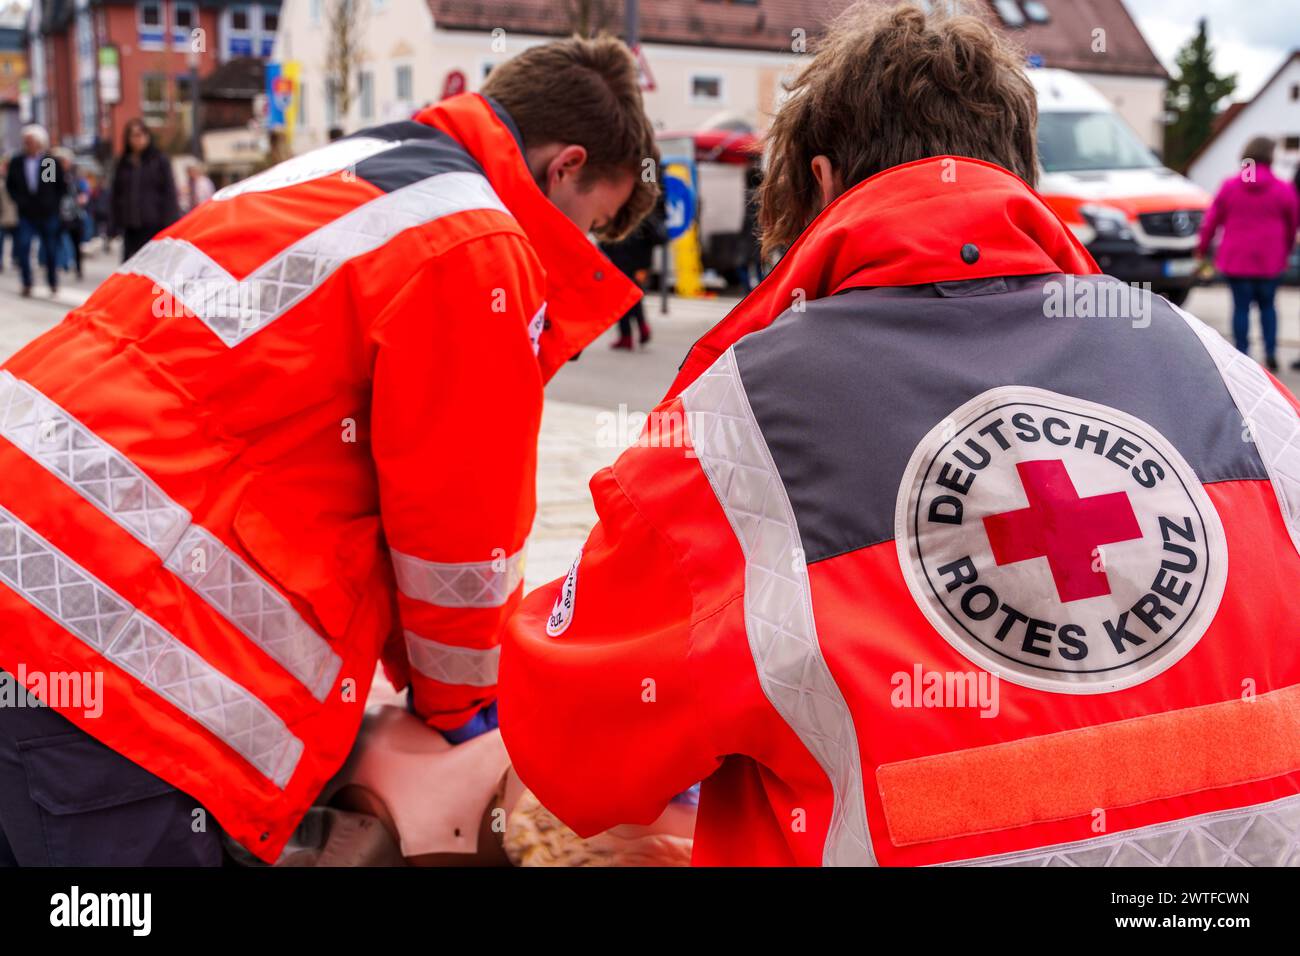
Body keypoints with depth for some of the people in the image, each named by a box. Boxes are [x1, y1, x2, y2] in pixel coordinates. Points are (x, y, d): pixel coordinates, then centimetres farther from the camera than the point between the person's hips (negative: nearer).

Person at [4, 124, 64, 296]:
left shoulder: (52, 162, -5)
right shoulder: (16, 162, 1)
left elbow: (62, 187, 3)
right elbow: (10, 185, 13)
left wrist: (52, 202, -3)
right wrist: (18, 200, 0)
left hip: (48, 215, -1)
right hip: (26, 215, 1)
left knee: (50, 250, 8)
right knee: (22, 248, -11)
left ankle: (53, 284, 22)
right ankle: (27, 283, -1)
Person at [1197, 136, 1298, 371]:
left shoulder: (1229, 186, -2)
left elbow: (1212, 220, 1)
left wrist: (1203, 248, 13)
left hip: (1236, 260, -1)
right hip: (1270, 261, 1)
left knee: (1241, 307, 5)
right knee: (1267, 305, 15)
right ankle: (1271, 352, 8)